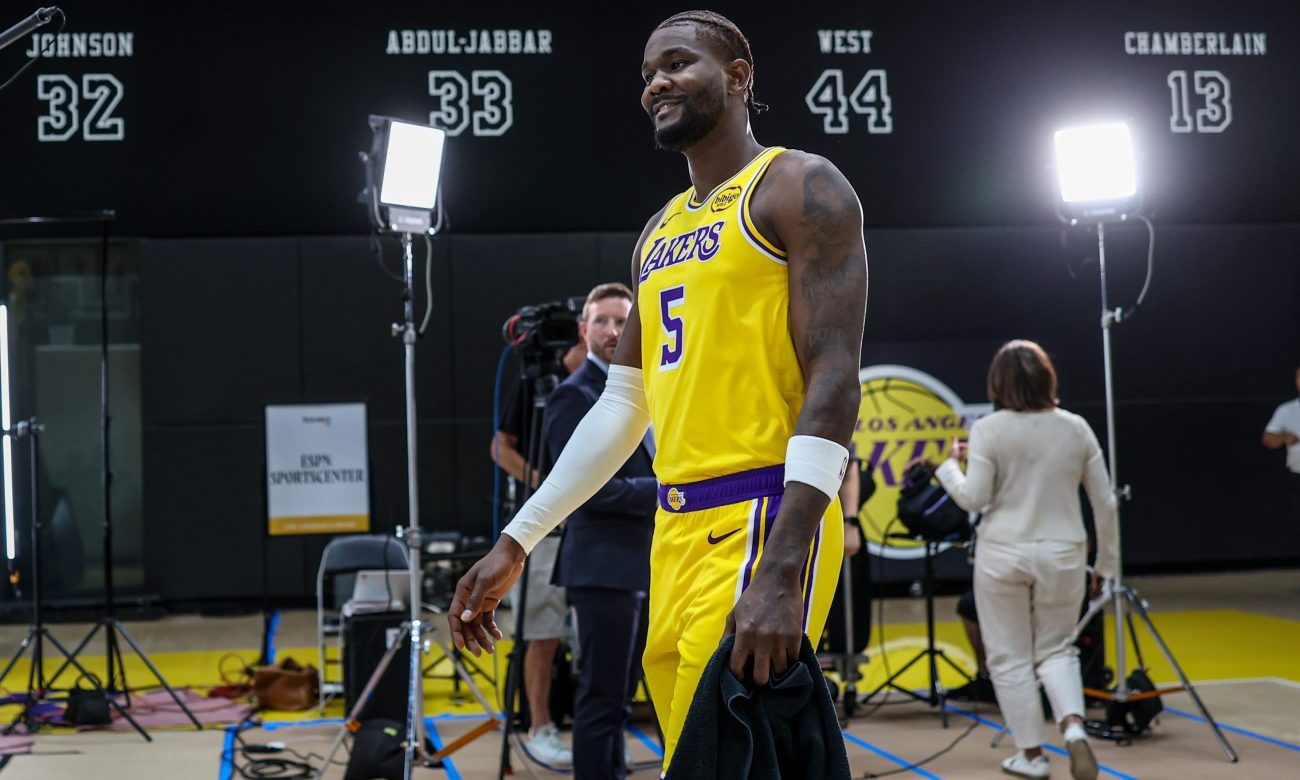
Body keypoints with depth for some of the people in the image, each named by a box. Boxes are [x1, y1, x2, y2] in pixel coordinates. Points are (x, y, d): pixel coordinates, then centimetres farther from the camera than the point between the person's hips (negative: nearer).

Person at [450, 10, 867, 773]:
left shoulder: (801, 188, -4)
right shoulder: (659, 233, 20)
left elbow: (834, 380, -14)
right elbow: (623, 406, 22)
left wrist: (781, 569, -25)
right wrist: (517, 541, 17)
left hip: (763, 520, -8)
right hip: (676, 530, 8)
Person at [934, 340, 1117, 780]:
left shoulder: (989, 429, -9)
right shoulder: (1075, 427, 1)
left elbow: (973, 499, -12)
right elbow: (1104, 502, 4)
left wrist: (949, 466, 7)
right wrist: (1107, 561, 15)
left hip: (1003, 556, -3)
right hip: (1062, 555, 3)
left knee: (1010, 659, 11)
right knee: (1056, 651, 17)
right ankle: (1074, 728, -7)